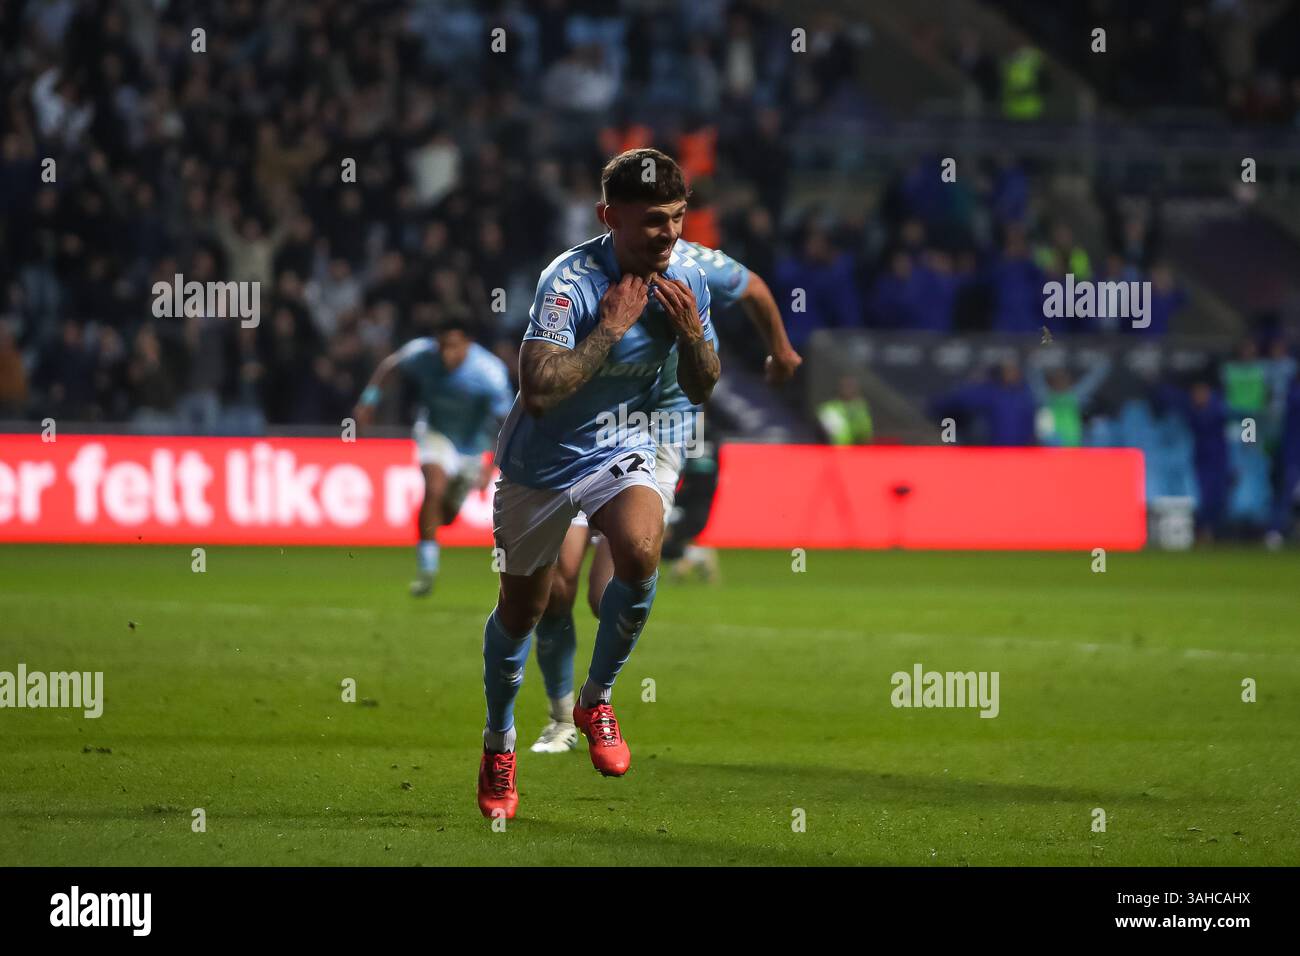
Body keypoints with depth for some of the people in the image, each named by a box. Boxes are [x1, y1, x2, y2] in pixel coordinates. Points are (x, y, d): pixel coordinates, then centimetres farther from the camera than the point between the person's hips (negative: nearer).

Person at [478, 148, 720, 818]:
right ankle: (498, 744, 36)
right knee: (521, 608, 10)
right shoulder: (570, 279, -25)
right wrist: (610, 328, -32)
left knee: (640, 555, -28)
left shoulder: (686, 282, -6)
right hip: (540, 462, -3)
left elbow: (700, 391, 6)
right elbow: (539, 388, -36)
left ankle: (596, 700, -4)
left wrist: (691, 333, -14)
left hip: (621, 454, 3)